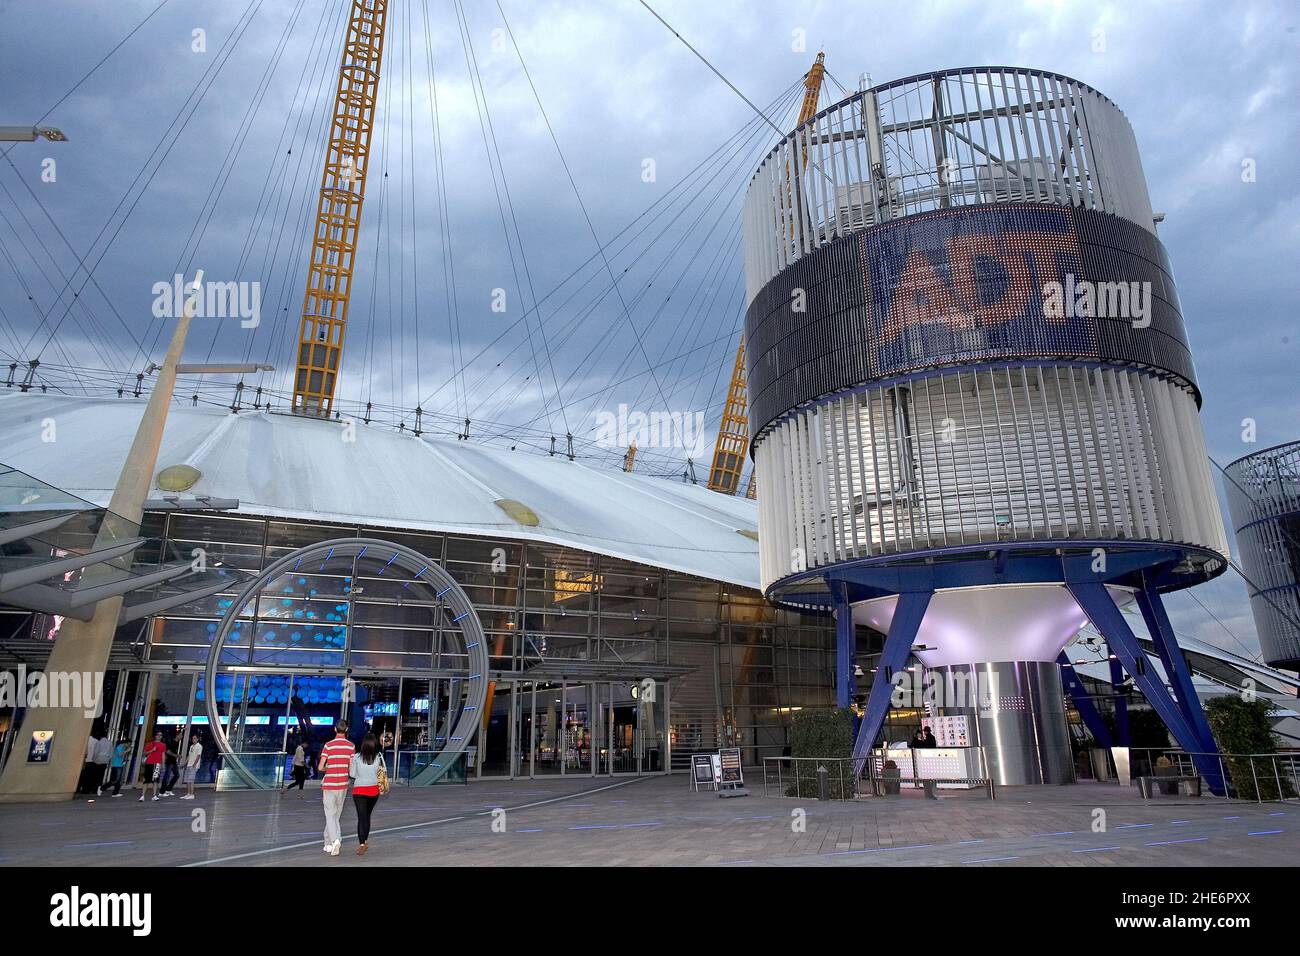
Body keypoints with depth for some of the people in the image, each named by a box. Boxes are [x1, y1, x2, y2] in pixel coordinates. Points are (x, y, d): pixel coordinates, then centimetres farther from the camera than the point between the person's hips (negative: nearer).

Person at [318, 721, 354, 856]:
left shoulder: (328, 746, -8)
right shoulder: (351, 746, -2)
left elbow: (320, 767, -8)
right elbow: (351, 768, -1)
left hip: (329, 785, -3)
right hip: (343, 785, 3)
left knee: (330, 815, 0)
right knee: (336, 815, 15)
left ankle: (335, 840, -20)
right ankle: (328, 844, 20)